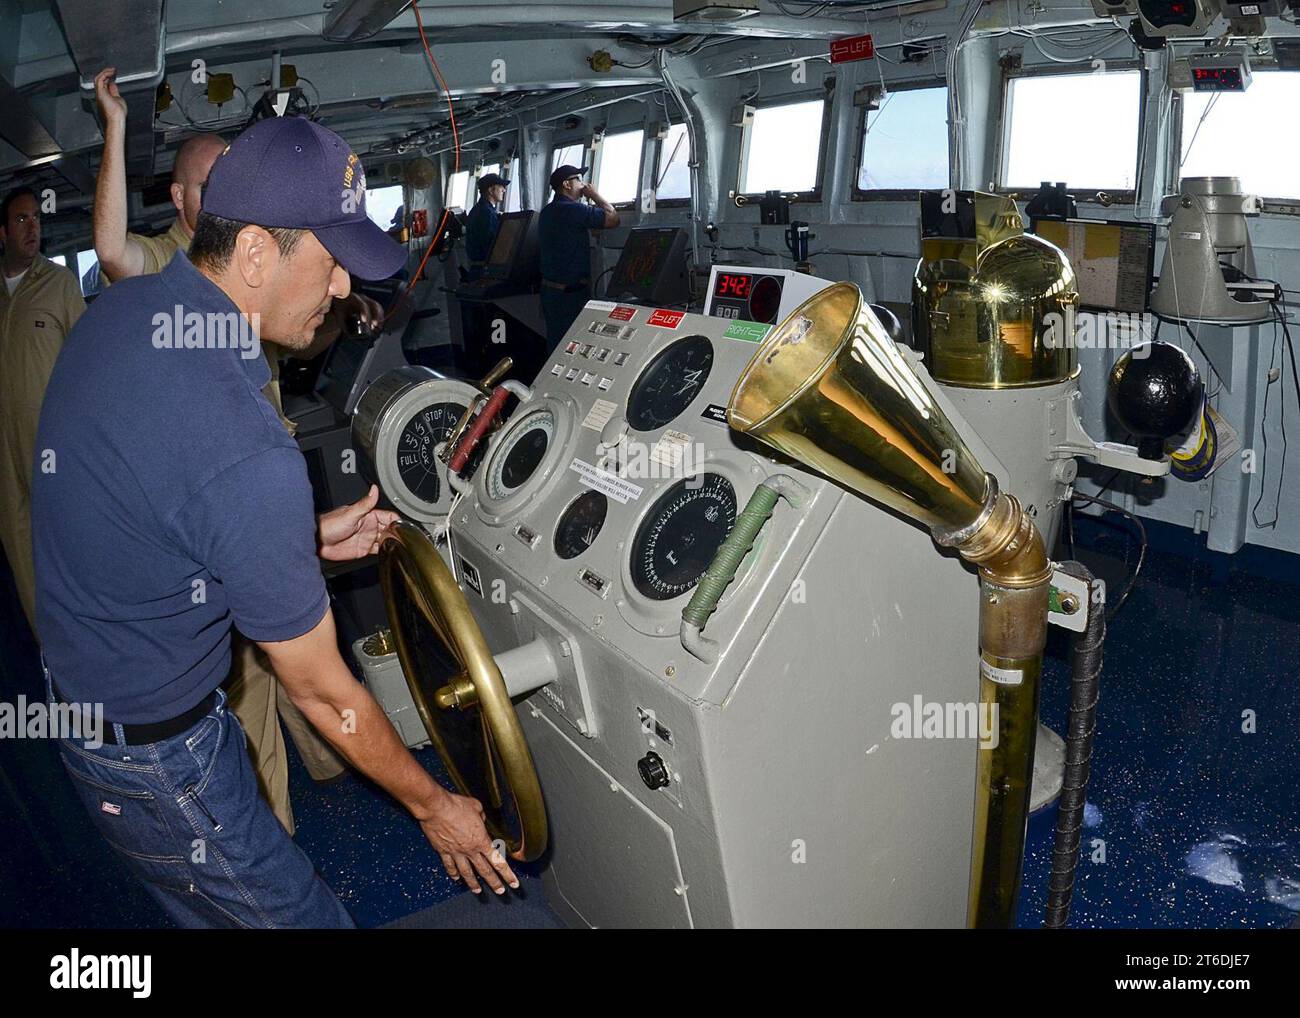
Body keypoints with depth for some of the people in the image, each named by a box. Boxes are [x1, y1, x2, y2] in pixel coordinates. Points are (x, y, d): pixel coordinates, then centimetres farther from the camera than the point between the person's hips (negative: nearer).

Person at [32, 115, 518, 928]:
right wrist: (432, 805, -8)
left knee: (214, 905, 27)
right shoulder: (247, 457, -34)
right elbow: (320, 689, -22)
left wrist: (305, 538, 4)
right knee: (303, 912, 8)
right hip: (154, 758, -9)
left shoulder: (116, 310, -6)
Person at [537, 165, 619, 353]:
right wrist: (594, 195, -3)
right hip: (571, 292, -9)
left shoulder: (546, 212, 13)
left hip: (549, 287, 9)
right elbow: (612, 219, -17)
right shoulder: (572, 210, -17)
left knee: (554, 341, 13)